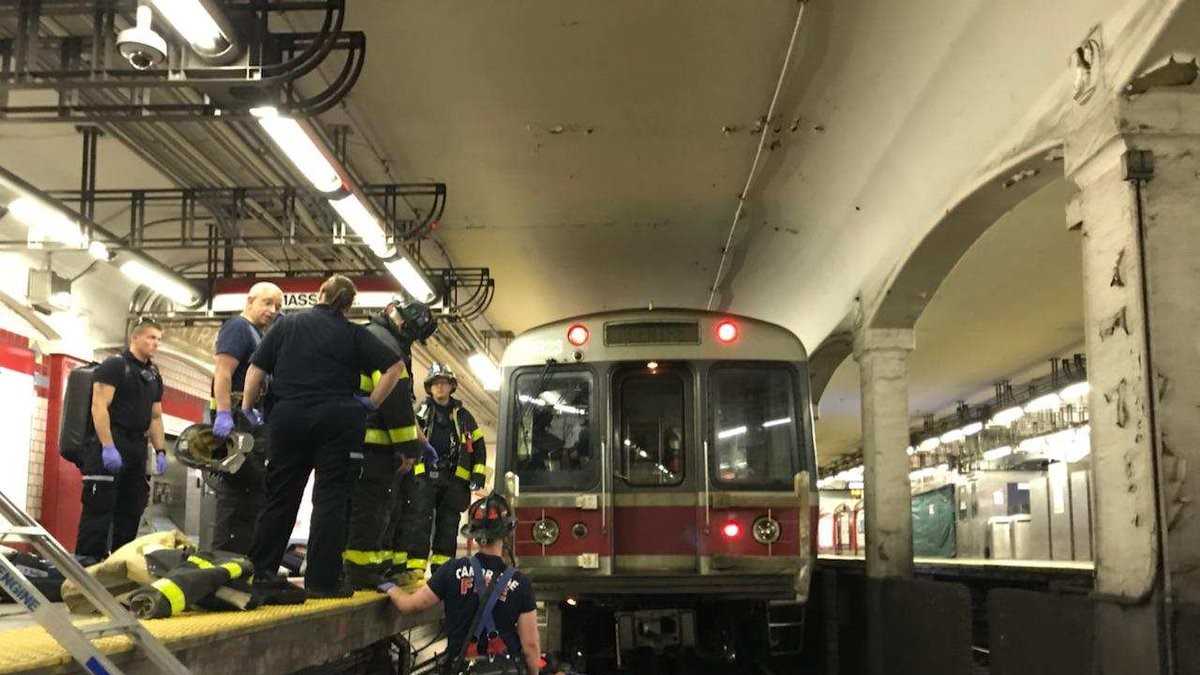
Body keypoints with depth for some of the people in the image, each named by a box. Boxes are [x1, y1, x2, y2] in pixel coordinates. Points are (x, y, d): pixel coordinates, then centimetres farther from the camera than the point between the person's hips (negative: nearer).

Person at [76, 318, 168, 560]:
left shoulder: (154, 376, 19)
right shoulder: (114, 364, -5)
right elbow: (99, 407, -14)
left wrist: (160, 451, 11)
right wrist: (108, 447, -22)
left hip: (138, 448, 8)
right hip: (110, 444, -8)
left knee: (130, 513, 8)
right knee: (99, 510, -10)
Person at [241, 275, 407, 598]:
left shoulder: (286, 324, 10)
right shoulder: (354, 334, 5)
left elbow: (256, 369, 5)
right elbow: (395, 366, 0)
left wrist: (247, 408, 13)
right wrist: (372, 403, 6)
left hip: (289, 416, 2)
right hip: (337, 419, -2)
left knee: (280, 495, 11)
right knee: (331, 497, 1)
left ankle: (259, 572, 13)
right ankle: (322, 580, -1)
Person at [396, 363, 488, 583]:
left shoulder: (463, 416, 15)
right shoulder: (421, 412, 10)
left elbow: (478, 446, 16)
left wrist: (478, 473, 6)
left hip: (454, 480, 2)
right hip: (425, 476, -2)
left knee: (448, 524, 2)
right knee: (419, 521, -12)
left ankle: (441, 568, 6)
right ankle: (415, 567, -17)